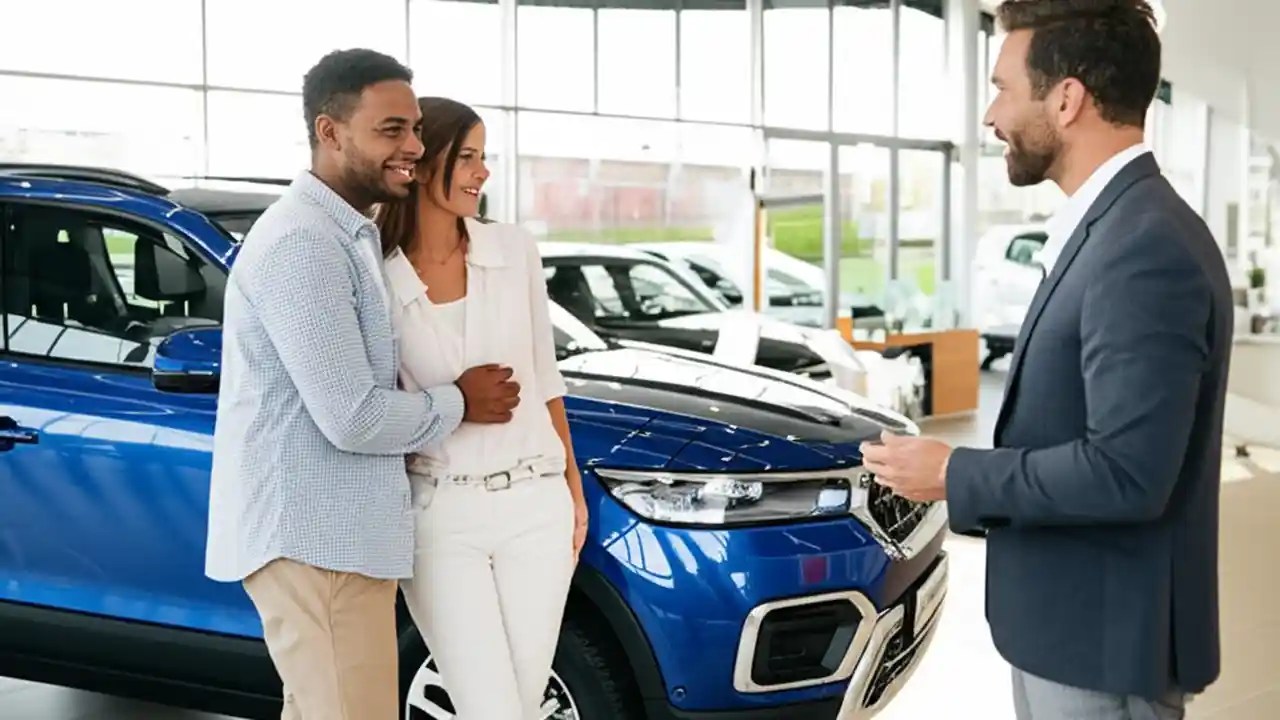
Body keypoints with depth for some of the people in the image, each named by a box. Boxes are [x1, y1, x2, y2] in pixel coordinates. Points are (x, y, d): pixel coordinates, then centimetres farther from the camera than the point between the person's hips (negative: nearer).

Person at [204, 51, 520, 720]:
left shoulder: (344, 234, 14)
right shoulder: (303, 243, -19)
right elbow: (353, 418, -23)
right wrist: (458, 402, -7)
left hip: (325, 529, 10)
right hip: (314, 536, -10)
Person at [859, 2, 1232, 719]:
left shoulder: (1148, 246, -23)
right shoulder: (1116, 228, 9)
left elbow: (1126, 472, -28)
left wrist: (958, 475, -18)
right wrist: (976, 482, 7)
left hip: (1103, 638, -9)